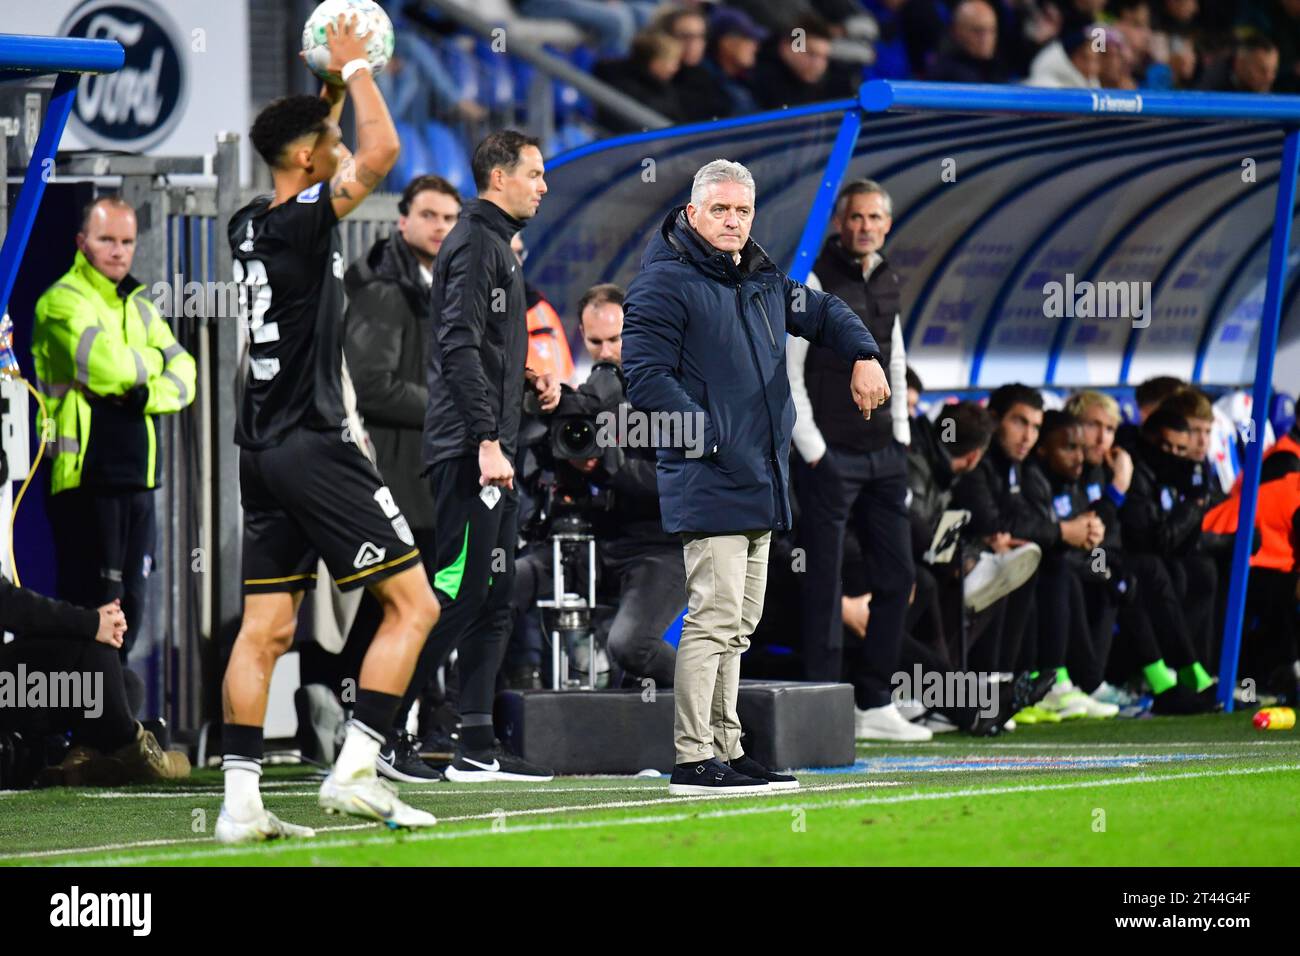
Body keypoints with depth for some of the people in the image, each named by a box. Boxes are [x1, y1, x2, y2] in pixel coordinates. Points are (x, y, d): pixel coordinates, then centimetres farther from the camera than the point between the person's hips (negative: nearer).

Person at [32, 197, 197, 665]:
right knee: (91, 607, -8)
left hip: (135, 478, 8)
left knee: (129, 604, 12)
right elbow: (111, 369, -23)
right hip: (86, 480, -8)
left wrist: (147, 394, -12)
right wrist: (155, 359, -3)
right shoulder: (63, 302, -9)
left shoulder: (138, 305, 16)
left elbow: (183, 378, 9)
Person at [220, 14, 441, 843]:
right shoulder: (307, 220, -12)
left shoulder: (251, 224, 11)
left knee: (265, 627, 7)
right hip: (316, 445, -8)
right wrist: (355, 70, -9)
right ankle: (356, 770, -11)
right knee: (413, 602, -3)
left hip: (265, 453, 8)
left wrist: (334, 90, 29)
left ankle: (241, 799, 3)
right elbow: (382, 152, -22)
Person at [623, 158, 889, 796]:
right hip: (708, 484, -9)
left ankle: (725, 750, 18)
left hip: (761, 485, 9)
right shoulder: (667, 282, -8)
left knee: (738, 625, 12)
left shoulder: (763, 282, 17)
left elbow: (823, 313, 33)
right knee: (715, 618, -12)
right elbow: (646, 377, -14)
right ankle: (693, 759, -11)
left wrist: (863, 356, 13)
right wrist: (709, 438, -18)